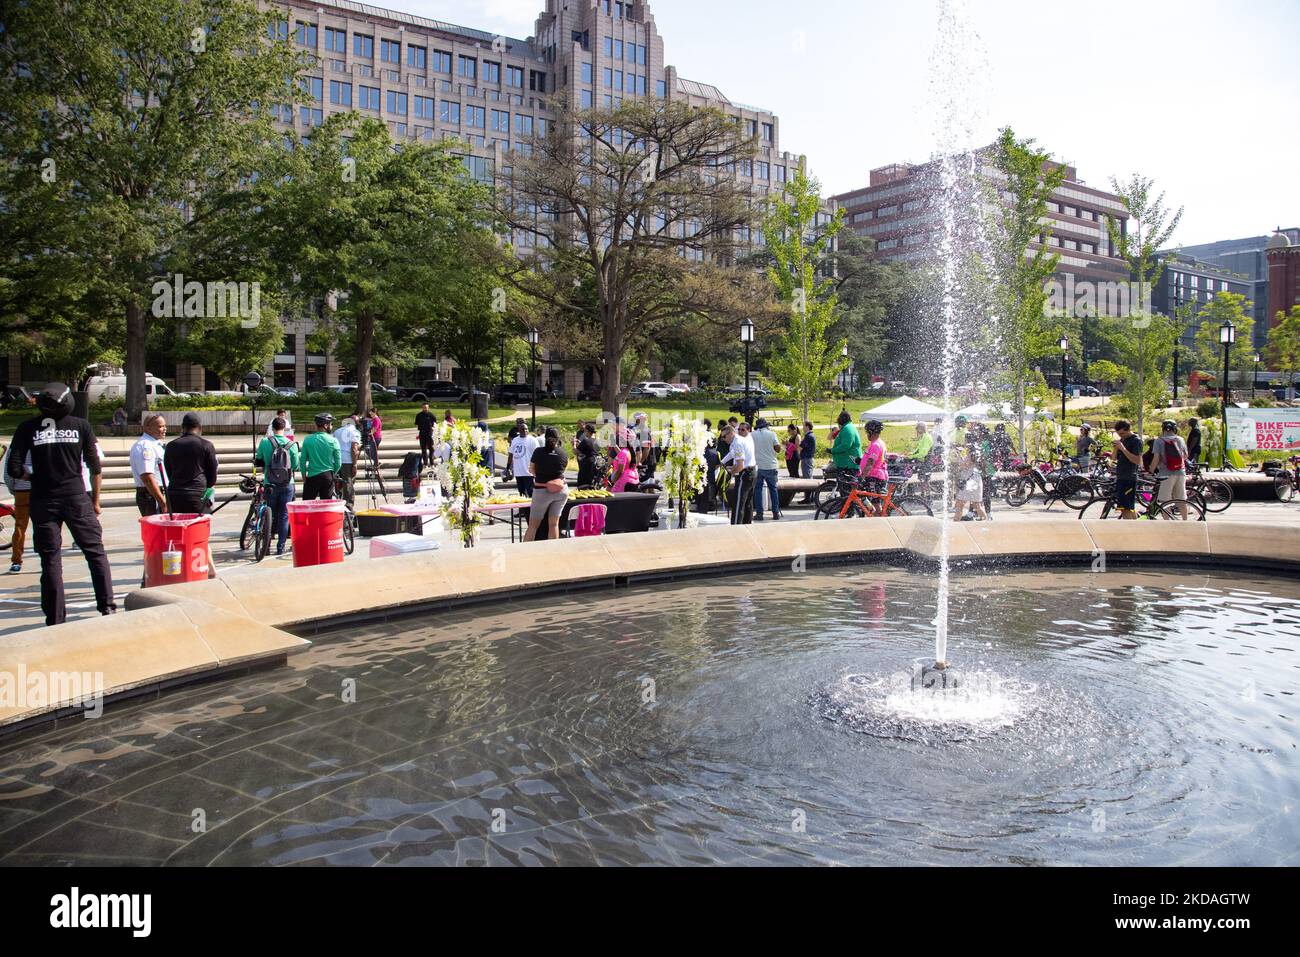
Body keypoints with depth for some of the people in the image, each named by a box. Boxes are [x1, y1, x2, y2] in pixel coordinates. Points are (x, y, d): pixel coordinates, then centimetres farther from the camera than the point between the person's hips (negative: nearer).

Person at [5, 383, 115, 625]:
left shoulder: (27, 428, 0)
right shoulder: (81, 426, 1)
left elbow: (13, 469, -5)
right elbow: (95, 468, 4)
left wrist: (33, 475, 15)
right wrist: (95, 500, 14)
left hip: (43, 501, 1)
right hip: (76, 498, -1)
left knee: (50, 559, 6)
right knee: (96, 552, 8)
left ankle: (56, 618, 9)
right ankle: (107, 605, 1)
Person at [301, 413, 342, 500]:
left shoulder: (308, 440, -4)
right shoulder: (333, 441, -7)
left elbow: (303, 460, 0)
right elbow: (338, 463, -3)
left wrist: (304, 476, 12)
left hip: (312, 477, 0)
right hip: (328, 476, 0)